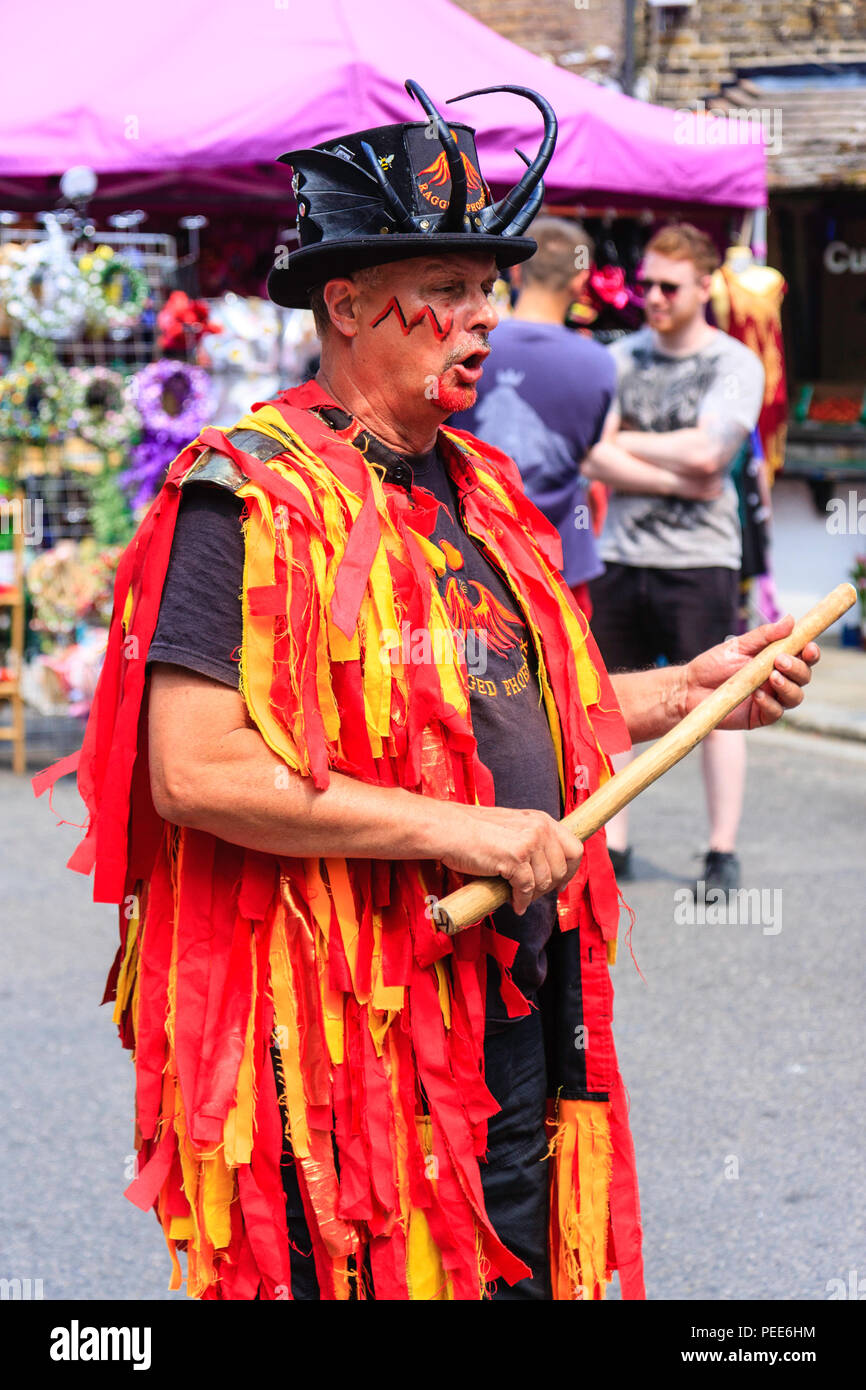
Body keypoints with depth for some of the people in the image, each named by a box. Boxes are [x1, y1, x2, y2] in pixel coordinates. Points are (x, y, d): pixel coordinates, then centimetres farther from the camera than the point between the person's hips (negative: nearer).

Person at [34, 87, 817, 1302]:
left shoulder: (479, 491, 14)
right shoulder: (250, 496, -14)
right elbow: (192, 772, -22)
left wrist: (686, 691, 12)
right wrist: (452, 830, -22)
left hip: (518, 1015, 8)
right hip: (345, 1041, -8)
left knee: (521, 1272, 16)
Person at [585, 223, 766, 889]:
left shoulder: (736, 364, -2)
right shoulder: (623, 356, 9)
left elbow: (703, 451, -16)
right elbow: (595, 461, -2)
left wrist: (623, 442, -4)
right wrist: (681, 481, -12)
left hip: (700, 558, -4)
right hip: (621, 554, 4)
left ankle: (724, 852, 7)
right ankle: (613, 845, 15)